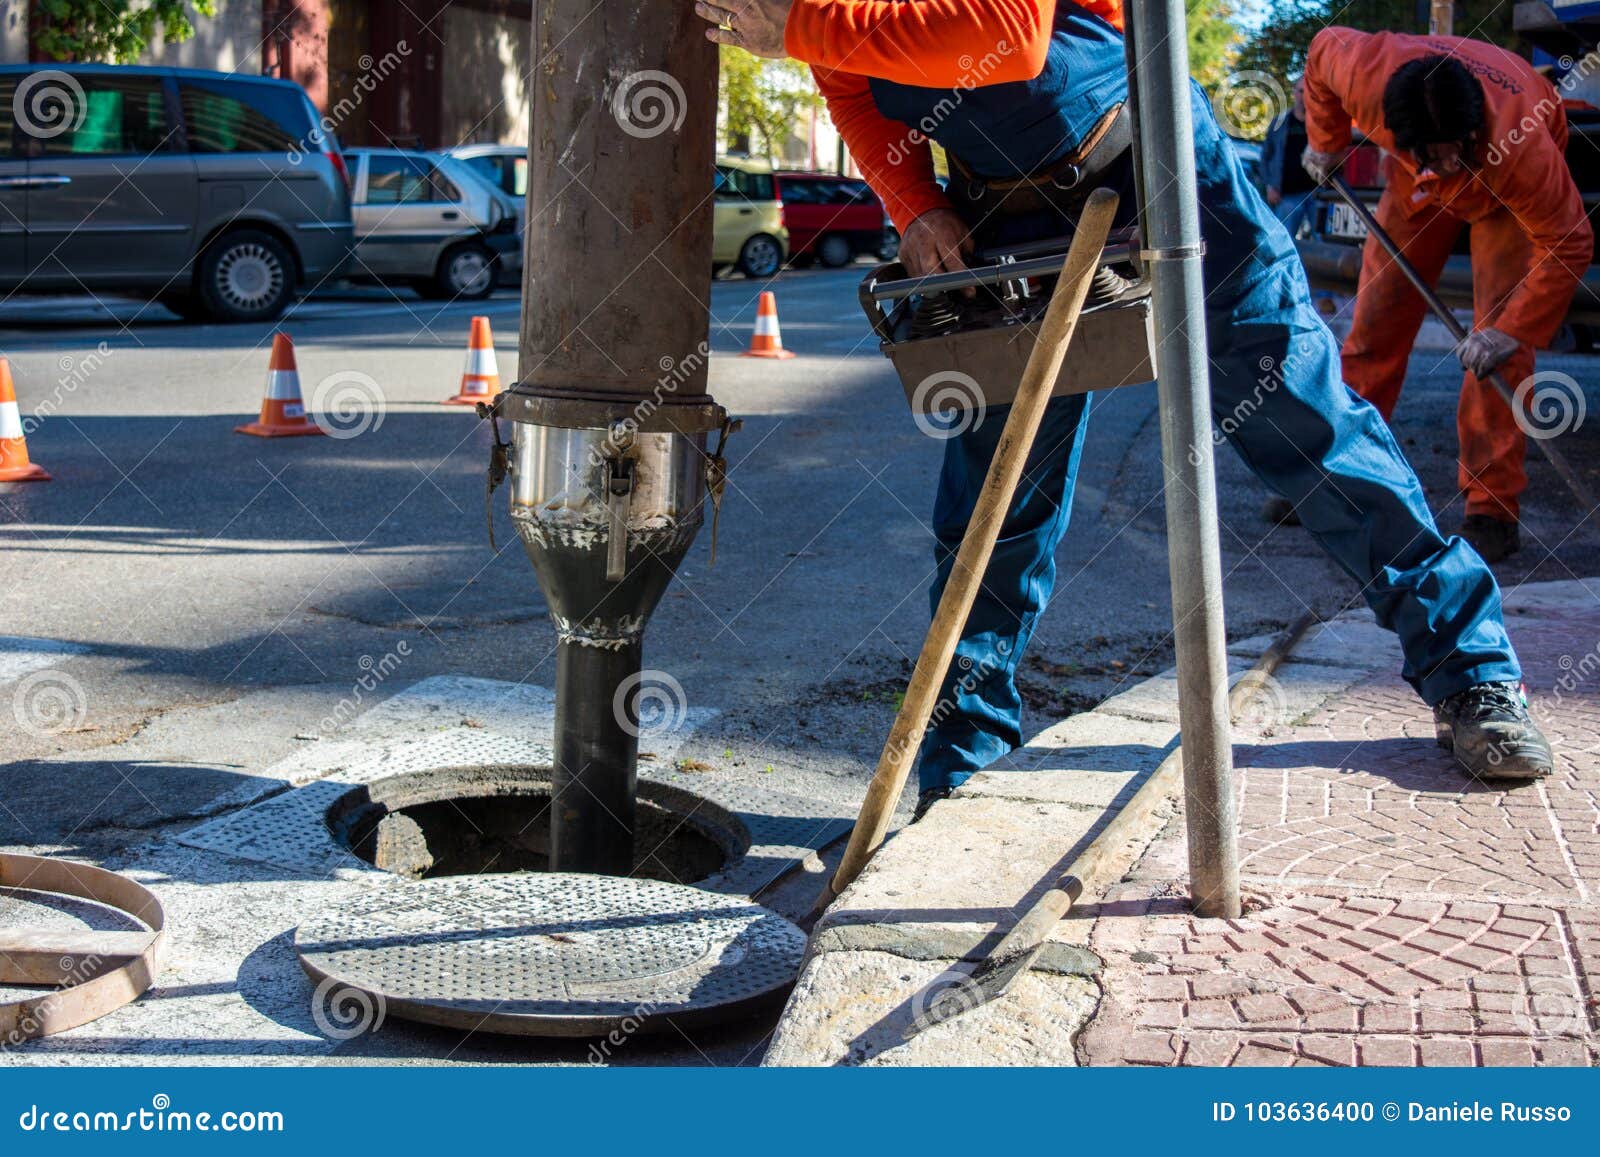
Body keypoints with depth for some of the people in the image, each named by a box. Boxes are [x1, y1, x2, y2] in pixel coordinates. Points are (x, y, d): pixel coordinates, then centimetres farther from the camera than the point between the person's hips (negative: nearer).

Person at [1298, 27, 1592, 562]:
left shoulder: (1524, 148, -45)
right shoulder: (1367, 76, -38)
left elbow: (1568, 244, -34)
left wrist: (1512, 330, -34)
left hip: (1506, 195, -3)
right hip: (1416, 189, 4)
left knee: (1499, 351, -15)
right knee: (1375, 323, 3)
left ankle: (1492, 512, -10)